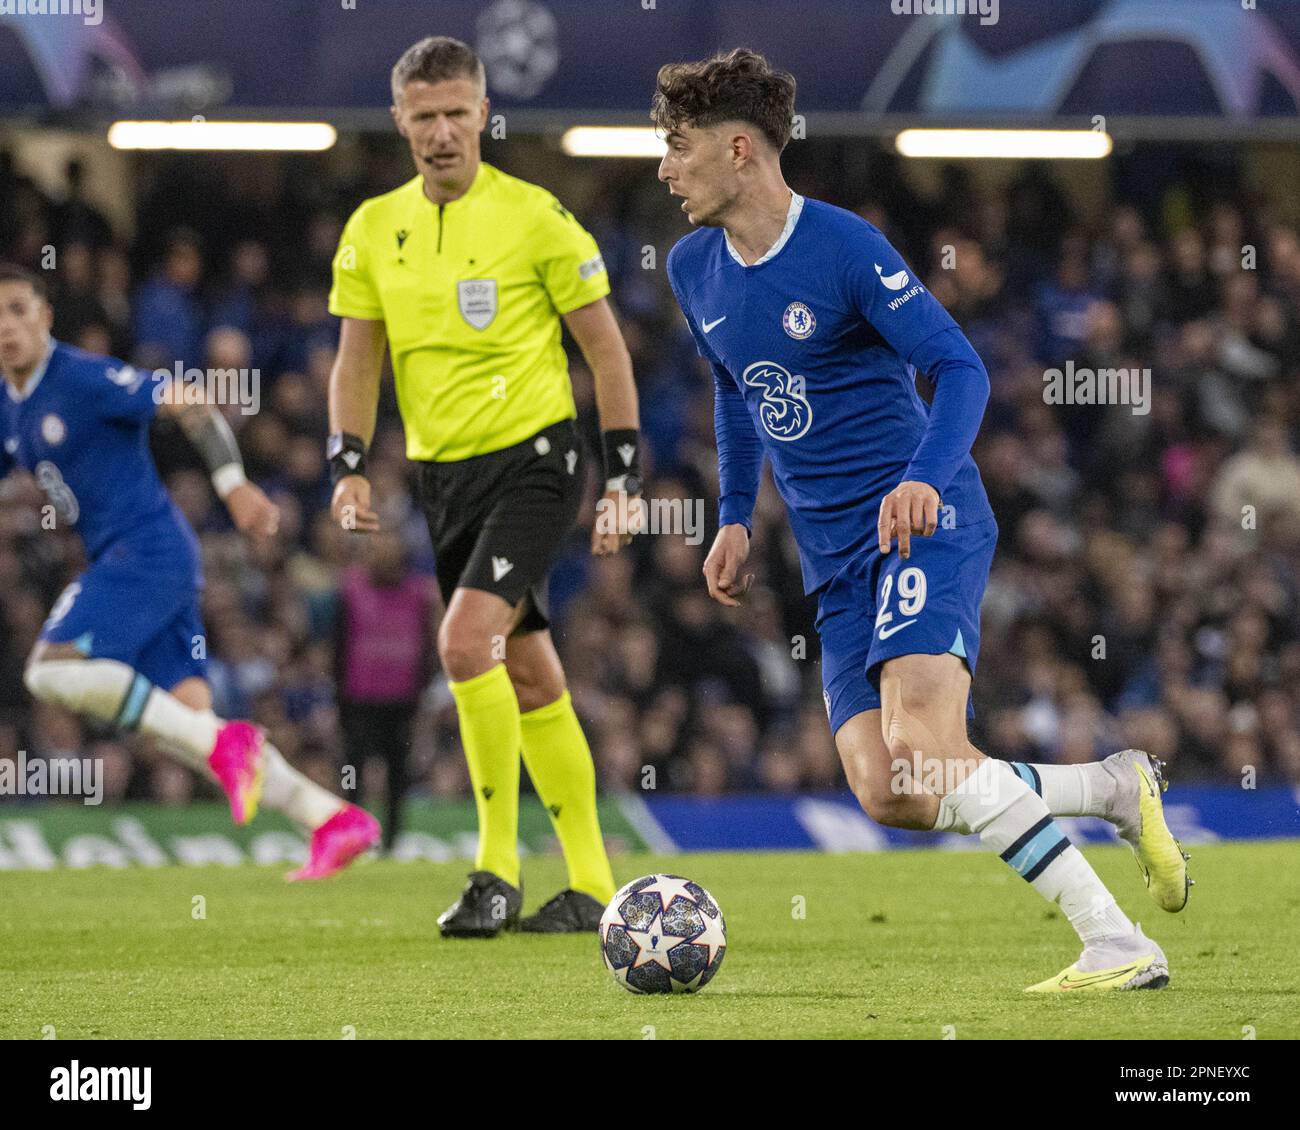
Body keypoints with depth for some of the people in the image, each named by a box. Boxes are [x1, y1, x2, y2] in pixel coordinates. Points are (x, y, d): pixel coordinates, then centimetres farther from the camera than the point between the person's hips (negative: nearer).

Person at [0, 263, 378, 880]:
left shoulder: (83, 378, -9)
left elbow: (189, 402, -12)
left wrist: (234, 484, -21)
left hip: (148, 547, -8)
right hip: (118, 559, 8)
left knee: (54, 669, -21)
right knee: (185, 719, -2)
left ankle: (221, 743, -20)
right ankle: (336, 821, -4)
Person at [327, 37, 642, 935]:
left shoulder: (536, 217, -8)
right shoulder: (375, 229, 6)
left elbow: (607, 350, -3)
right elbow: (357, 359, 12)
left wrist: (624, 480, -6)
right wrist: (350, 466, -2)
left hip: (533, 458, -6)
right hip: (444, 471, 6)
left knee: (467, 639, -22)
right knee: (527, 671, 10)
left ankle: (498, 869, -13)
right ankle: (590, 887, 18)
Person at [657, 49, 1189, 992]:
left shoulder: (844, 249, -12)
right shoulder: (695, 270, 10)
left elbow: (960, 367, -14)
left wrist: (923, 478, -30)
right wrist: (735, 518, 22)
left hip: (923, 524, -7)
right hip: (837, 560, 7)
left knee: (922, 753, -27)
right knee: (887, 793, -11)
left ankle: (1119, 947, -24)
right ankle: (1120, 788, 9)